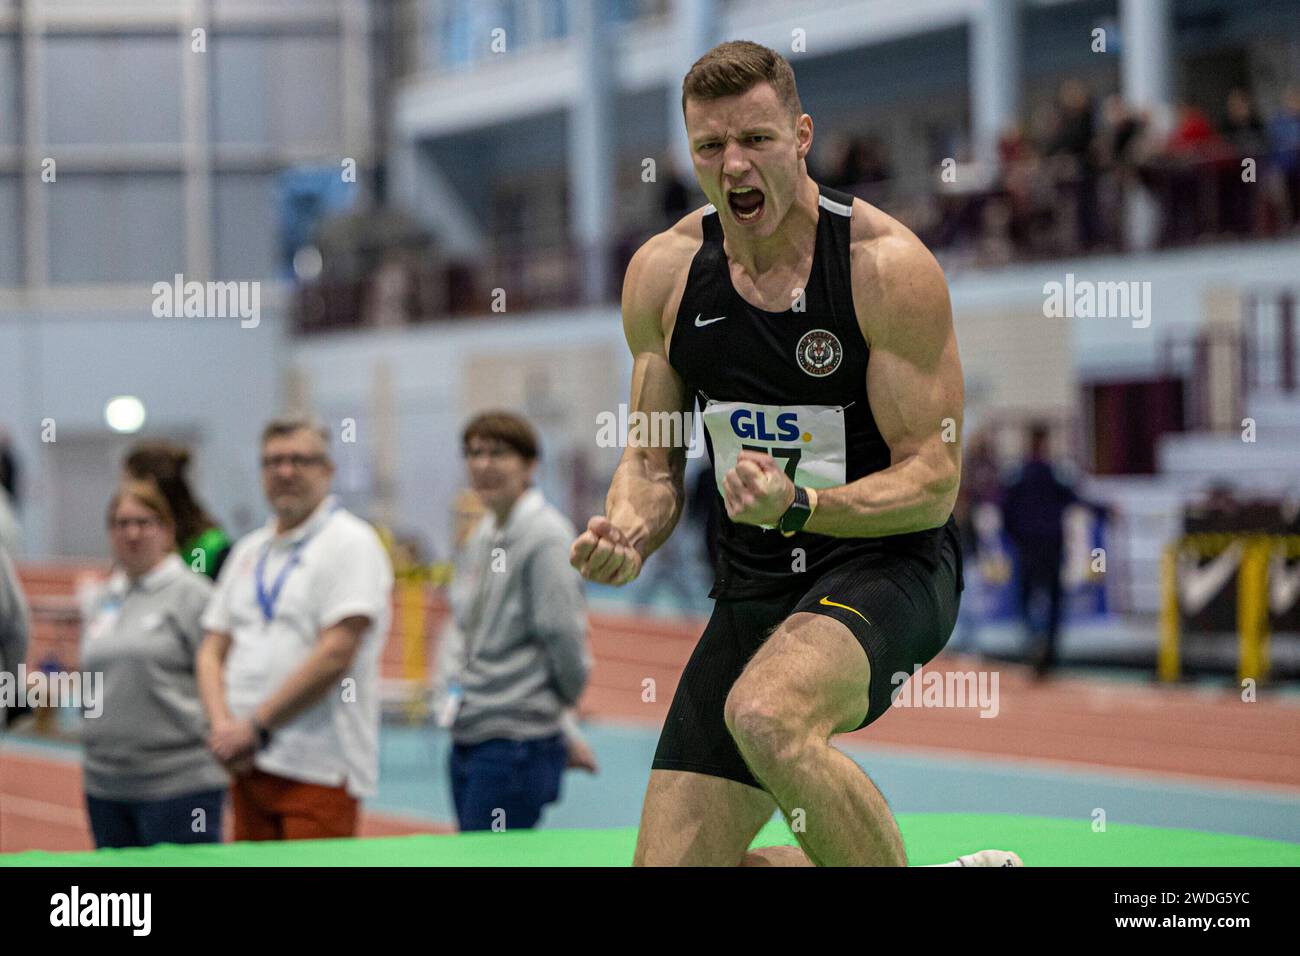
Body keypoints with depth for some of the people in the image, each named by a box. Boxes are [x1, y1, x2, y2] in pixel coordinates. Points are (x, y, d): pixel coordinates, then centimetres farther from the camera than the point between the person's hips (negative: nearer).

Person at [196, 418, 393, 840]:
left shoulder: (350, 543, -4)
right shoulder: (249, 551, 19)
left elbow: (335, 654, -14)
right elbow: (213, 650, 16)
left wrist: (255, 726, -12)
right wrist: (222, 724, -3)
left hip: (320, 769, -7)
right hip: (250, 767, 7)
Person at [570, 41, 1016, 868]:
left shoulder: (889, 266, -14)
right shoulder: (664, 273, 1)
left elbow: (932, 482, -14)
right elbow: (654, 459, 12)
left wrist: (798, 506, -31)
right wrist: (627, 537, -11)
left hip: (886, 563, -6)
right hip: (752, 587, 6)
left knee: (765, 716, -37)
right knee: (672, 863, 0)